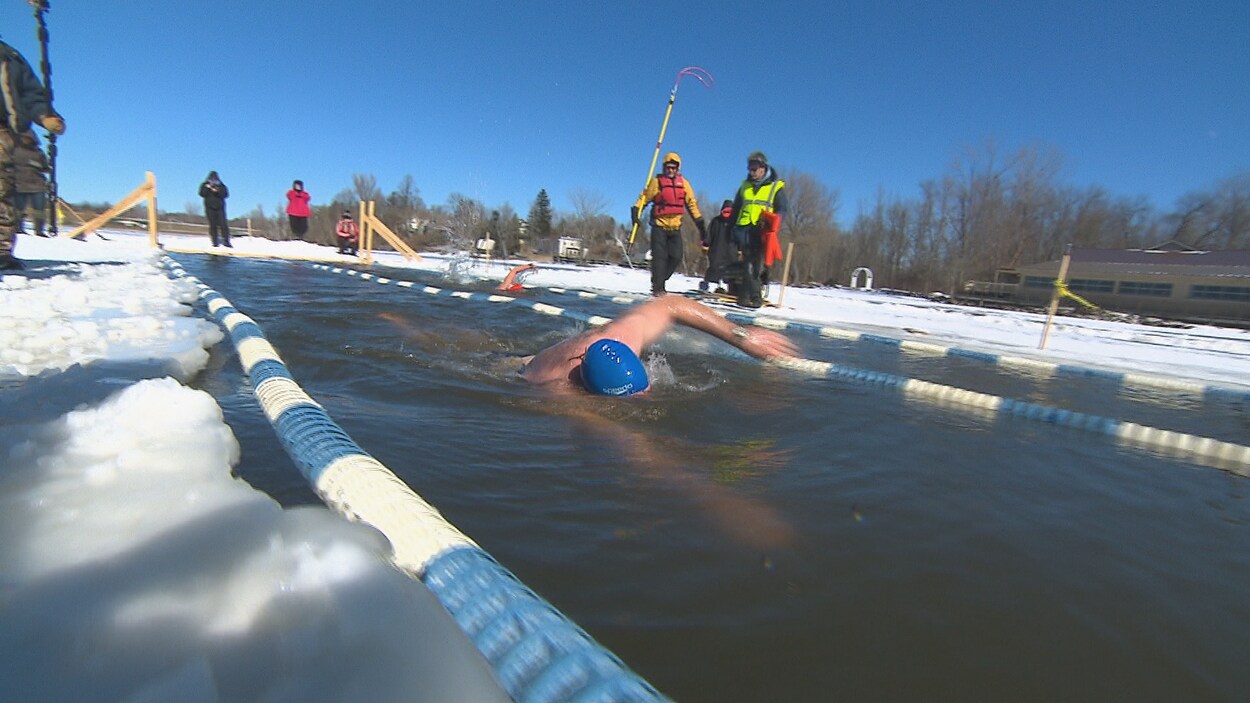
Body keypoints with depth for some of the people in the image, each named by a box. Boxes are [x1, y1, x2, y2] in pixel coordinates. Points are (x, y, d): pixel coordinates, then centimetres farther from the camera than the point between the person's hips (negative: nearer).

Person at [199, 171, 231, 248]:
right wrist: (207, 188, -14)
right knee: (213, 225, -4)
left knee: (223, 224, -10)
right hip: (210, 207, 0)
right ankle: (215, 242, -4)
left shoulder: (221, 186, 11)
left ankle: (226, 241, -9)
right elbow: (202, 194, -2)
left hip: (220, 207, 0)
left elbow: (225, 194, -3)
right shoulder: (205, 185, 11)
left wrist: (217, 191, -15)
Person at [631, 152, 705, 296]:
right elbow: (643, 199, 0)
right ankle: (657, 287, 0)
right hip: (659, 226, -4)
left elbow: (692, 204, 13)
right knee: (660, 257, -7)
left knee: (676, 257, 1)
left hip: (675, 227, 4)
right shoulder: (656, 182, -2)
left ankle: (659, 280, 18)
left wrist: (700, 225, 10)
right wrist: (635, 214, -15)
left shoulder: (684, 183, 8)